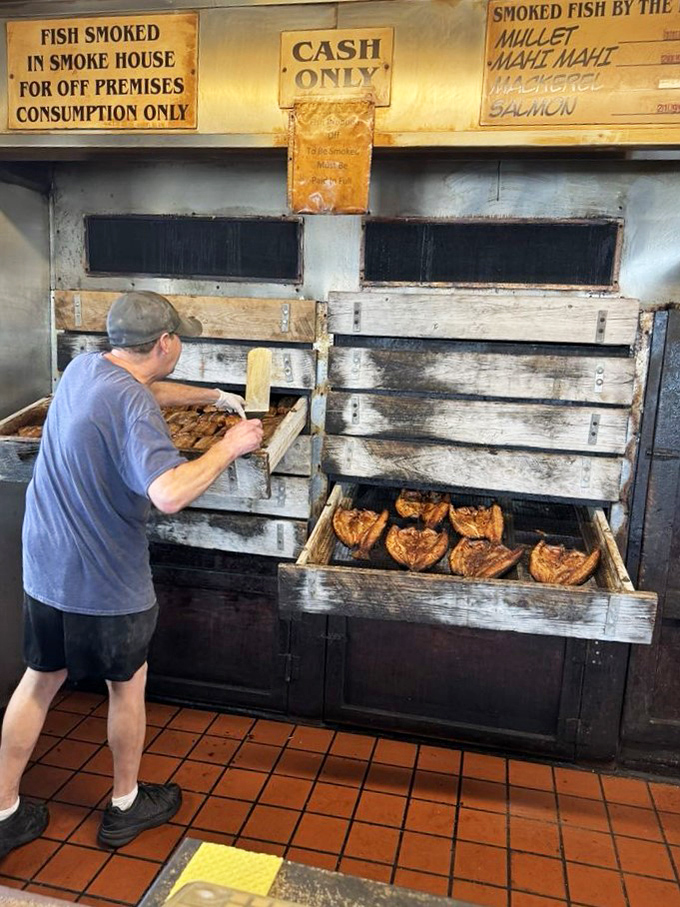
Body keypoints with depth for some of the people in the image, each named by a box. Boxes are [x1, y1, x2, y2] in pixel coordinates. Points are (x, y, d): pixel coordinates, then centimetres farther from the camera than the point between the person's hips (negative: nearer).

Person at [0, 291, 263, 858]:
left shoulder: (84, 368, 1)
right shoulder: (132, 404, -26)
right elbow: (170, 493, -40)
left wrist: (215, 396, 25)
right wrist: (230, 447, -26)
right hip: (107, 582, -7)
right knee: (127, 686, 16)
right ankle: (126, 805, 36)